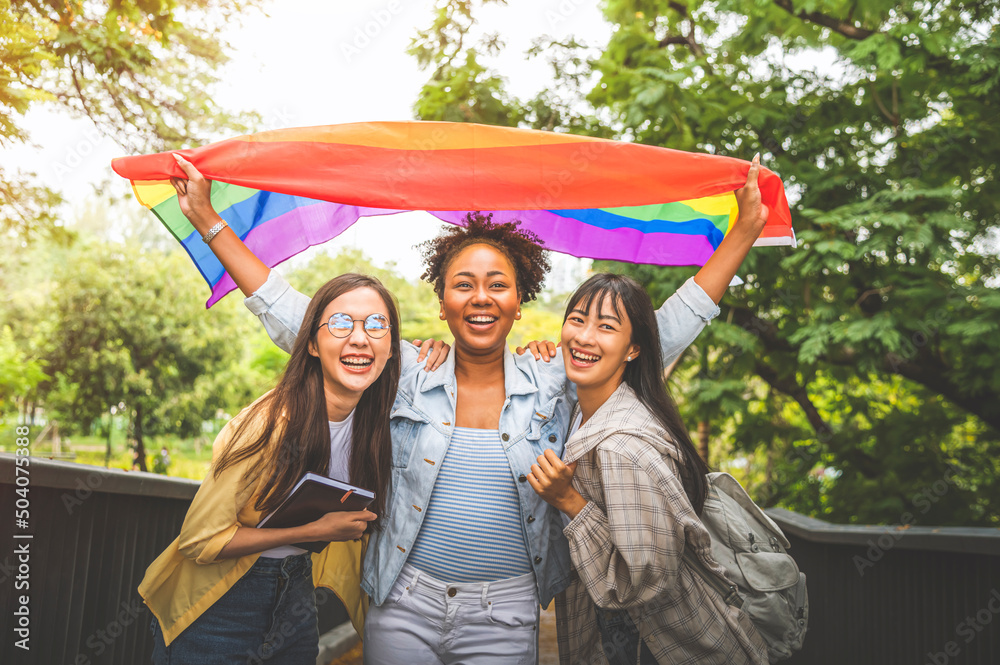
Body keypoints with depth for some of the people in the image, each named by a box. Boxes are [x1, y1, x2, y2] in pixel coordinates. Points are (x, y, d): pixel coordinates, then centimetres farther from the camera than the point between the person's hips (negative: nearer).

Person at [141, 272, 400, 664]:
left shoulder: (375, 421, -8)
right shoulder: (269, 422, -26)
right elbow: (200, 538, -22)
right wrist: (314, 532, -25)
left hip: (294, 593, 6)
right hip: (217, 603, -5)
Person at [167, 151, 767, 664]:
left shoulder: (554, 384, -2)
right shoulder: (407, 375, -2)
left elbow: (669, 329, -1)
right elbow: (290, 316, -1)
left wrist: (744, 232, -3)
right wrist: (207, 219, -3)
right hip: (403, 607, 0)